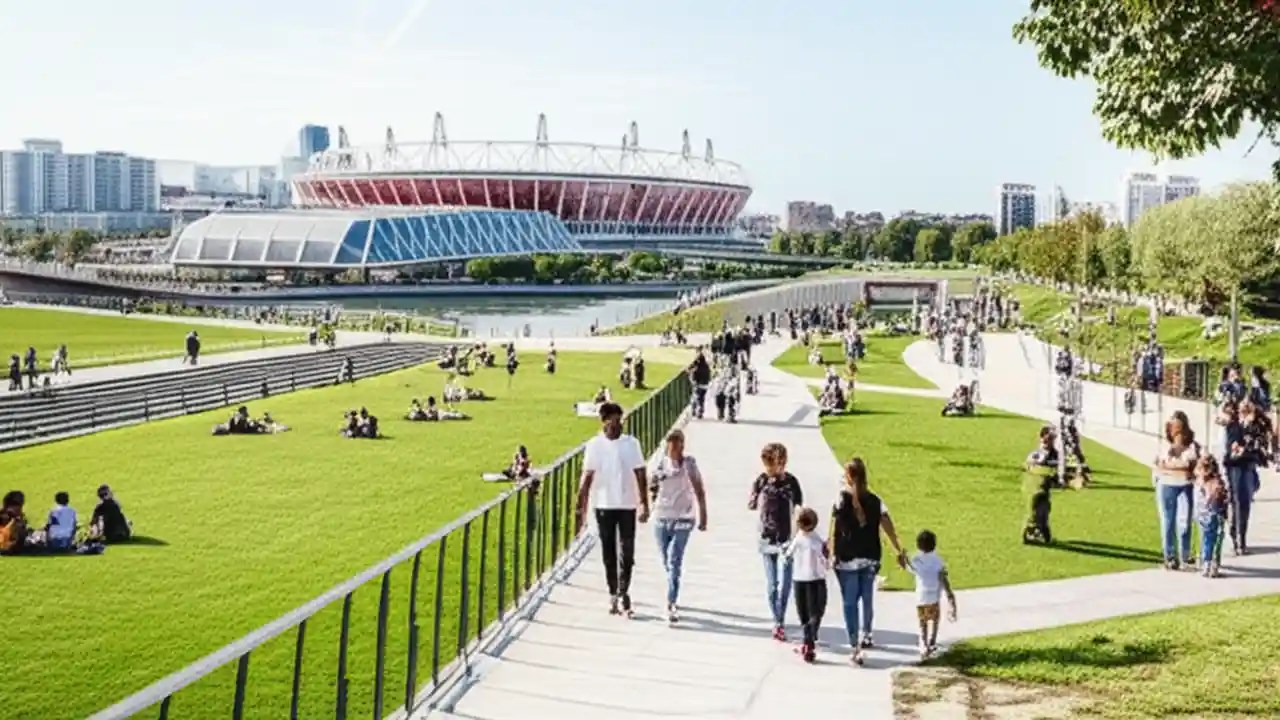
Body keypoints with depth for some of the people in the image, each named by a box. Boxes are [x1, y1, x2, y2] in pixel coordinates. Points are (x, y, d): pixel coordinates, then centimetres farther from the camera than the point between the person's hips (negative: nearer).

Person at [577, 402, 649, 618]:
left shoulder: (631, 444, -1)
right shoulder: (594, 445, -1)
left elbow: (640, 475, 1)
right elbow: (587, 477, 0)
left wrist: (644, 504, -4)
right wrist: (581, 507, -4)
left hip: (627, 505, -1)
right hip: (603, 506, 1)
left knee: (627, 552, -6)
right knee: (608, 553, 7)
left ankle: (622, 593, 0)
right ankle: (614, 595, 17)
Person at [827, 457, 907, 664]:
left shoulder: (842, 498, -9)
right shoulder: (875, 500, 1)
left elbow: (834, 529, -13)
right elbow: (888, 526, 1)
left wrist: (833, 553, -8)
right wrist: (899, 550, 7)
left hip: (847, 559, -4)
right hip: (870, 558, 4)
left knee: (849, 602, 0)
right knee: (867, 599, 20)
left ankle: (855, 647, -4)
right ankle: (866, 636, 37)